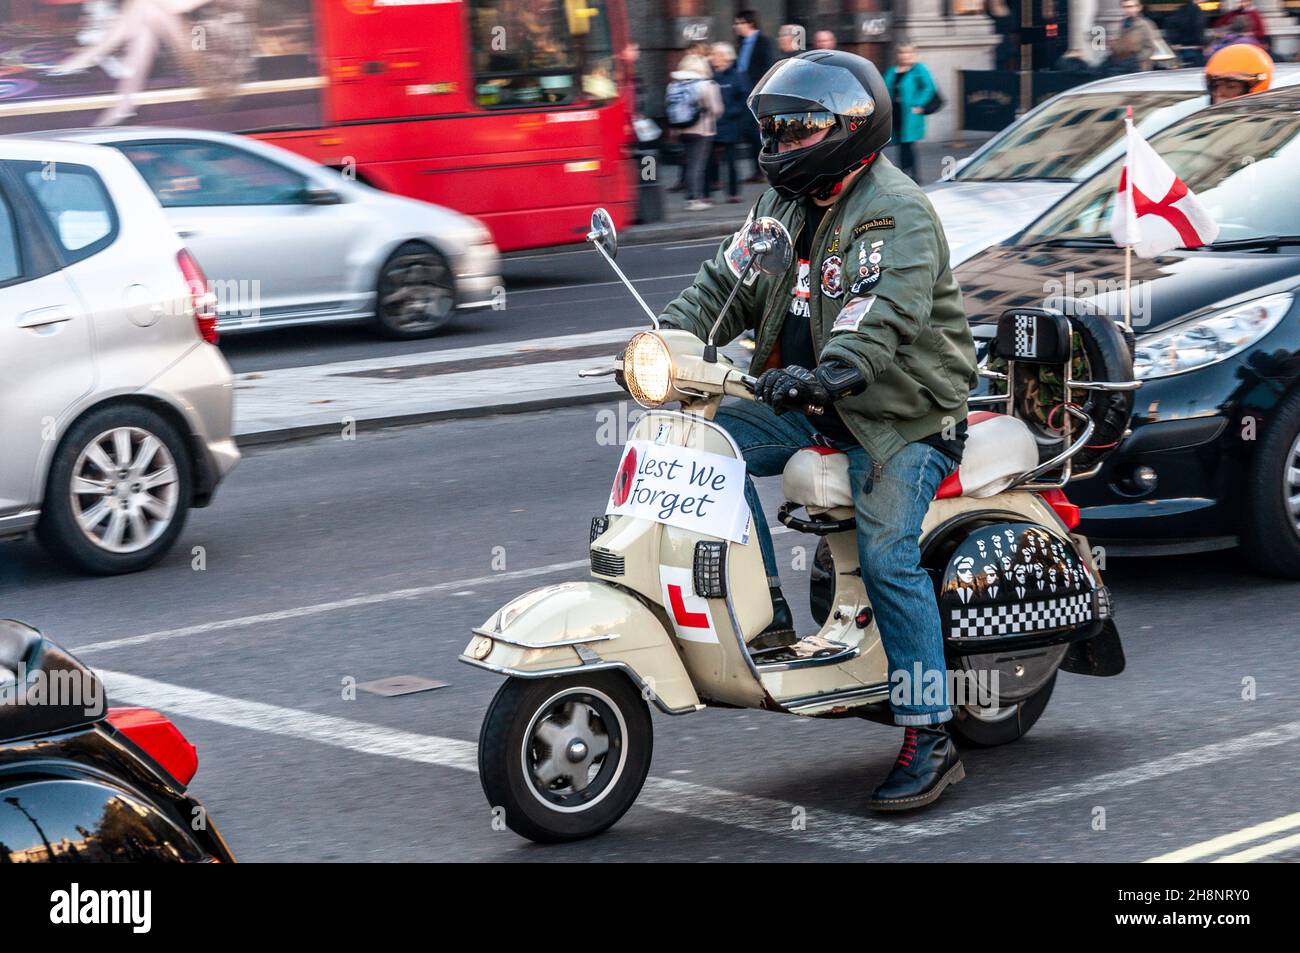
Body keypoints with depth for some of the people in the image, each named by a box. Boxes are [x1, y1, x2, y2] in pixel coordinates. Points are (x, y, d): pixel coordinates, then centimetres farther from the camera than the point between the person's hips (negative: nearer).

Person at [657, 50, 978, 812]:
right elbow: (727, 285, 12)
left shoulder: (894, 213, -16)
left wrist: (833, 372, -48)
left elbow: (887, 313, -31)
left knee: (888, 557, -18)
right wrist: (667, 341, -6)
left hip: (901, 413, -8)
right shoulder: (785, 206, 12)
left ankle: (931, 741, -14)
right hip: (817, 407, 8)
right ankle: (766, 610, -10)